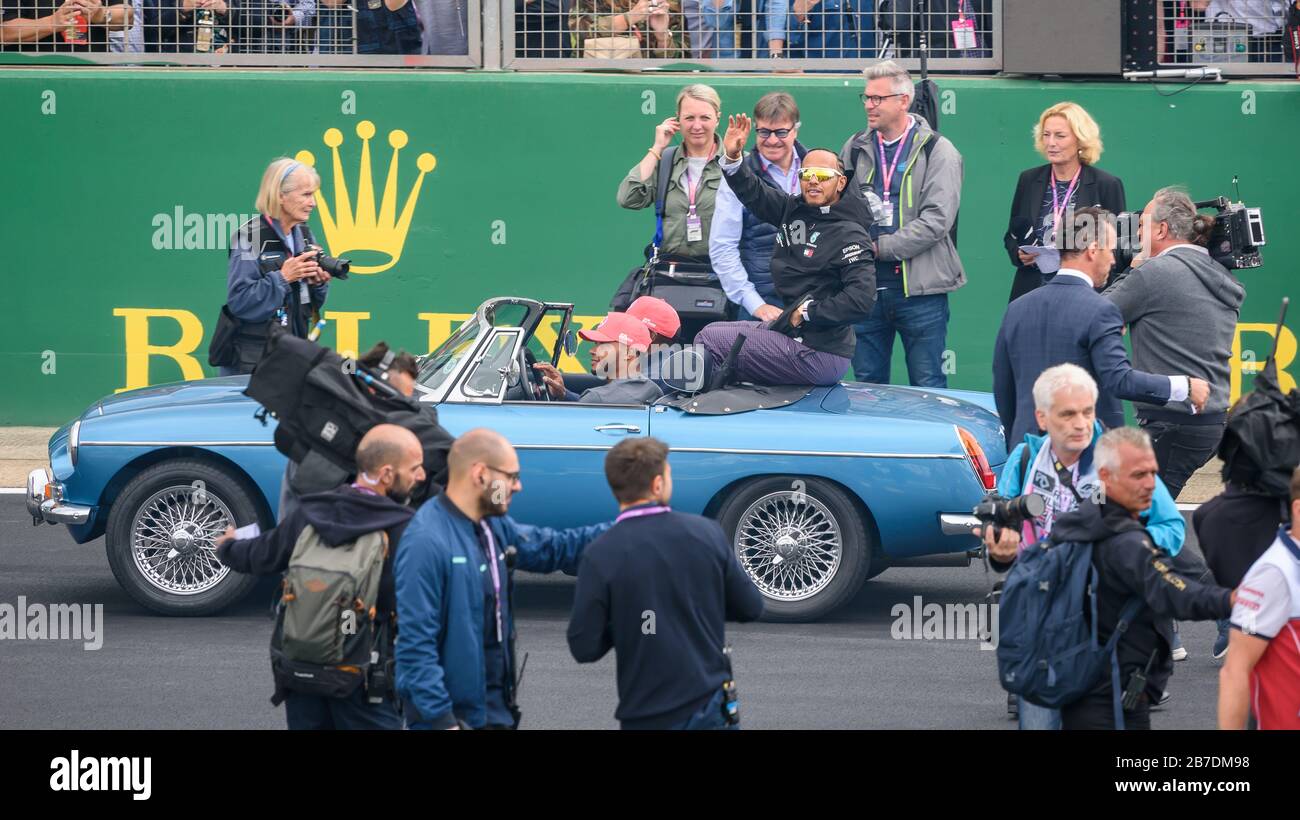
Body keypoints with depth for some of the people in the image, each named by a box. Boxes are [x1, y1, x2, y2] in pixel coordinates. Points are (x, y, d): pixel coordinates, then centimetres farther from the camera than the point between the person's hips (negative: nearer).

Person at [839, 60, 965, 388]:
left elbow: (936, 220, -12)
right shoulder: (855, 149, 11)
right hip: (865, 285, 4)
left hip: (919, 287, -4)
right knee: (867, 383, 9)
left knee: (927, 387, 0)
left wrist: (880, 248, -15)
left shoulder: (937, 152, -3)